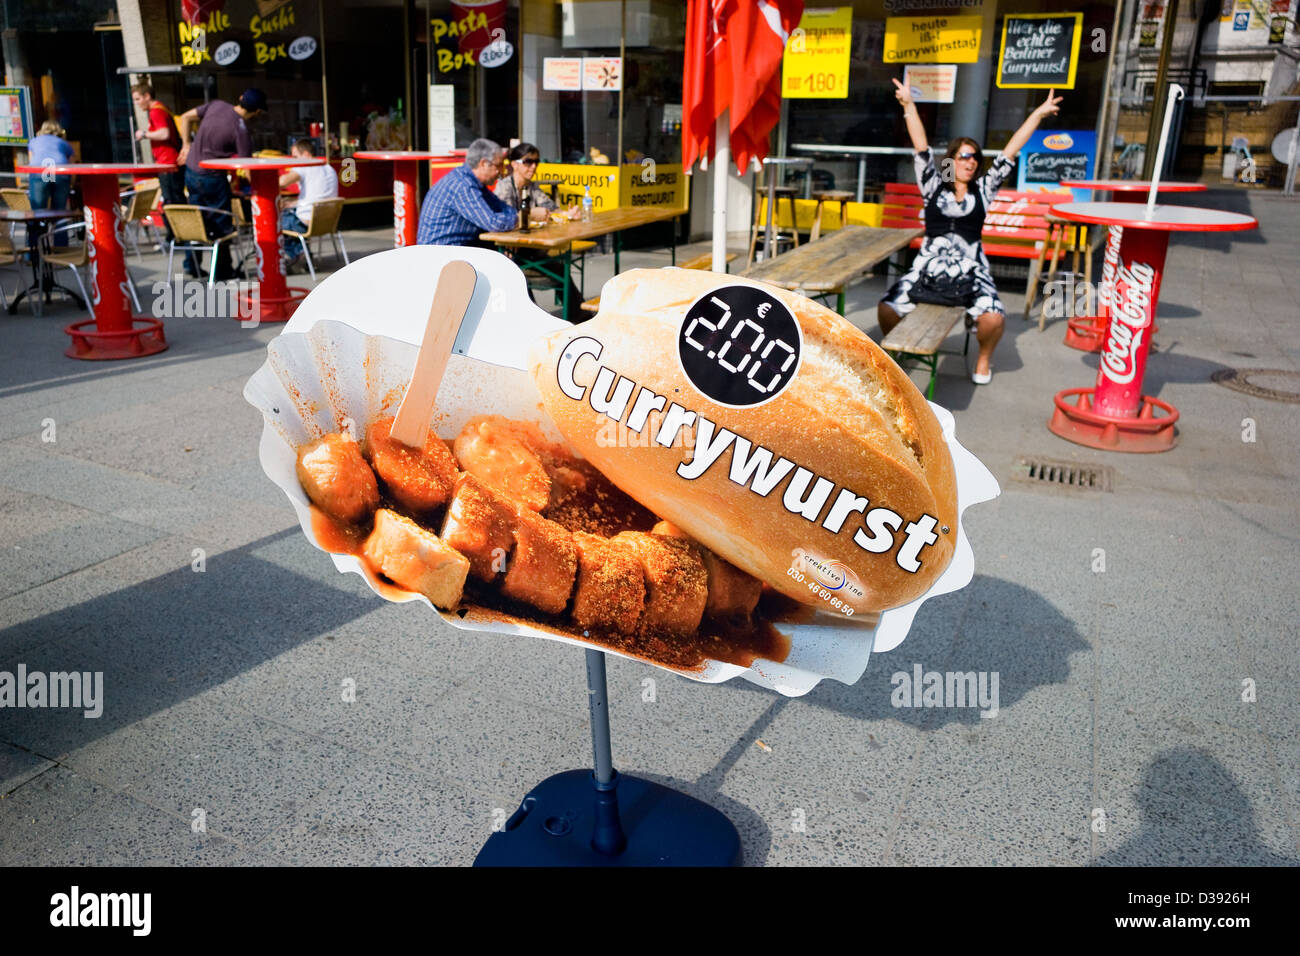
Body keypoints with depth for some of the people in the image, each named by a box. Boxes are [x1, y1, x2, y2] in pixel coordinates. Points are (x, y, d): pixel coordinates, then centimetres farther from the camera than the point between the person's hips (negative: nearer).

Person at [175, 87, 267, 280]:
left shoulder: (217, 105, -1)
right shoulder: (241, 130, -19)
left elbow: (185, 117, 8)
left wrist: (186, 145, 15)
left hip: (191, 171, 7)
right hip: (212, 178, -7)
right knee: (221, 225, 6)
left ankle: (192, 264, 25)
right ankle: (223, 270, 12)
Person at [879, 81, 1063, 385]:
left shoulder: (983, 190, 10)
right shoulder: (933, 186, 8)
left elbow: (1010, 153, 7)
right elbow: (921, 148, 1)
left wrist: (1038, 114, 5)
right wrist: (909, 105, -6)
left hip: (970, 273, 0)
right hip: (928, 269, 0)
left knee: (993, 318, -26)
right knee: (886, 309, -21)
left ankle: (984, 358, 7)